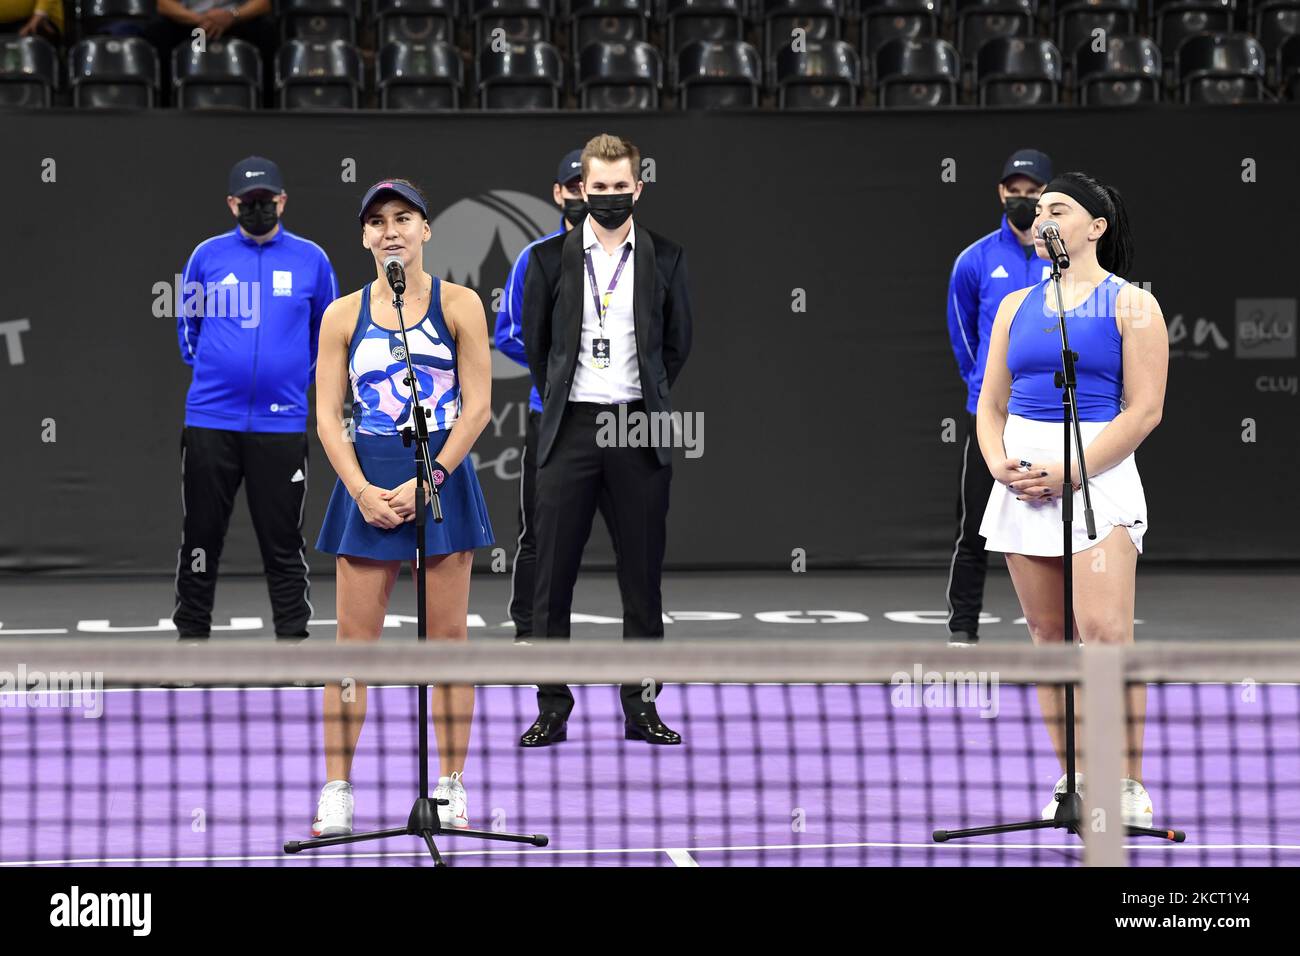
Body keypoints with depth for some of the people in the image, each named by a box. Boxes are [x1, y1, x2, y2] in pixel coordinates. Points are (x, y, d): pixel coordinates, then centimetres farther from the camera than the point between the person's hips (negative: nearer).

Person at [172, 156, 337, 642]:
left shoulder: (311, 259, 3)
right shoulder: (207, 255, 4)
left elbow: (328, 329, 15)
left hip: (281, 420, -1)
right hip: (211, 419, 1)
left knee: (283, 540, 2)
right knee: (201, 534, 6)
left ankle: (293, 636, 9)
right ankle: (191, 634, 16)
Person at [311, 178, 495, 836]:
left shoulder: (457, 305, 1)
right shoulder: (344, 315, 6)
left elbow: (478, 406, -3)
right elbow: (327, 415, 4)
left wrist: (430, 480, -12)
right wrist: (363, 490, -10)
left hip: (443, 479, -1)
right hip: (368, 485, 1)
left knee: (446, 637, 2)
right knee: (353, 639, -1)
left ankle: (451, 786, 8)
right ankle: (336, 791, 2)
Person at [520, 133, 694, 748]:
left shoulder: (665, 259, 6)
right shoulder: (550, 258, 4)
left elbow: (677, 344, 13)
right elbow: (535, 344, 12)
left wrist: (647, 401, 12)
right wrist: (560, 402, 12)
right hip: (570, 431, 0)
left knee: (642, 576, 3)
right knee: (553, 576, -1)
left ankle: (641, 706, 10)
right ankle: (552, 709, 4)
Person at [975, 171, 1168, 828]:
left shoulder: (1130, 305, 0)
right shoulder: (1017, 306, 16)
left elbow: (1144, 408, -7)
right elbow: (992, 402, 17)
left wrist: (1070, 472, -14)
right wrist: (998, 463, -3)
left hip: (1098, 478, -6)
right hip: (1022, 478, 6)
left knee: (1104, 631, -16)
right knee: (1048, 634, 6)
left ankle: (1128, 785, -12)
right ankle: (1074, 779, 12)